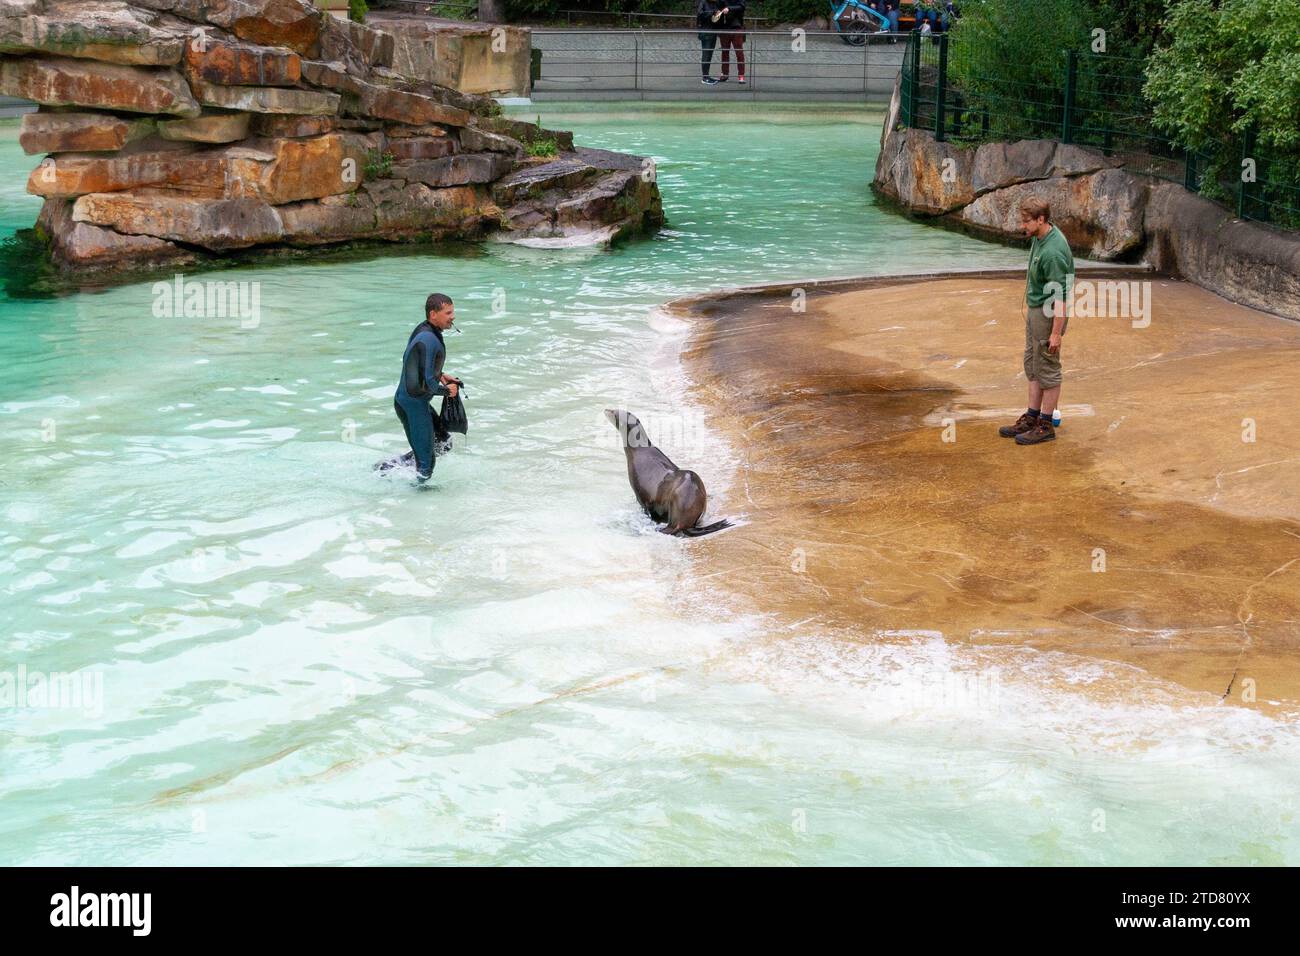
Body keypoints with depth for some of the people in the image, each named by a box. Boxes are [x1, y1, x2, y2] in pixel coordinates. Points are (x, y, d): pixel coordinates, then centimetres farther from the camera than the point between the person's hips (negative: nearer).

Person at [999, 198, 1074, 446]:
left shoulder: (1053, 252, -29)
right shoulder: (1038, 237, 2)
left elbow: (1062, 296, -27)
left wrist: (1056, 333, -25)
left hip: (1049, 313, -10)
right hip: (1035, 309, 10)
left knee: (1047, 369, 0)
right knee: (1032, 366, 16)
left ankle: (1045, 426, 9)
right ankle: (1032, 418, 24)